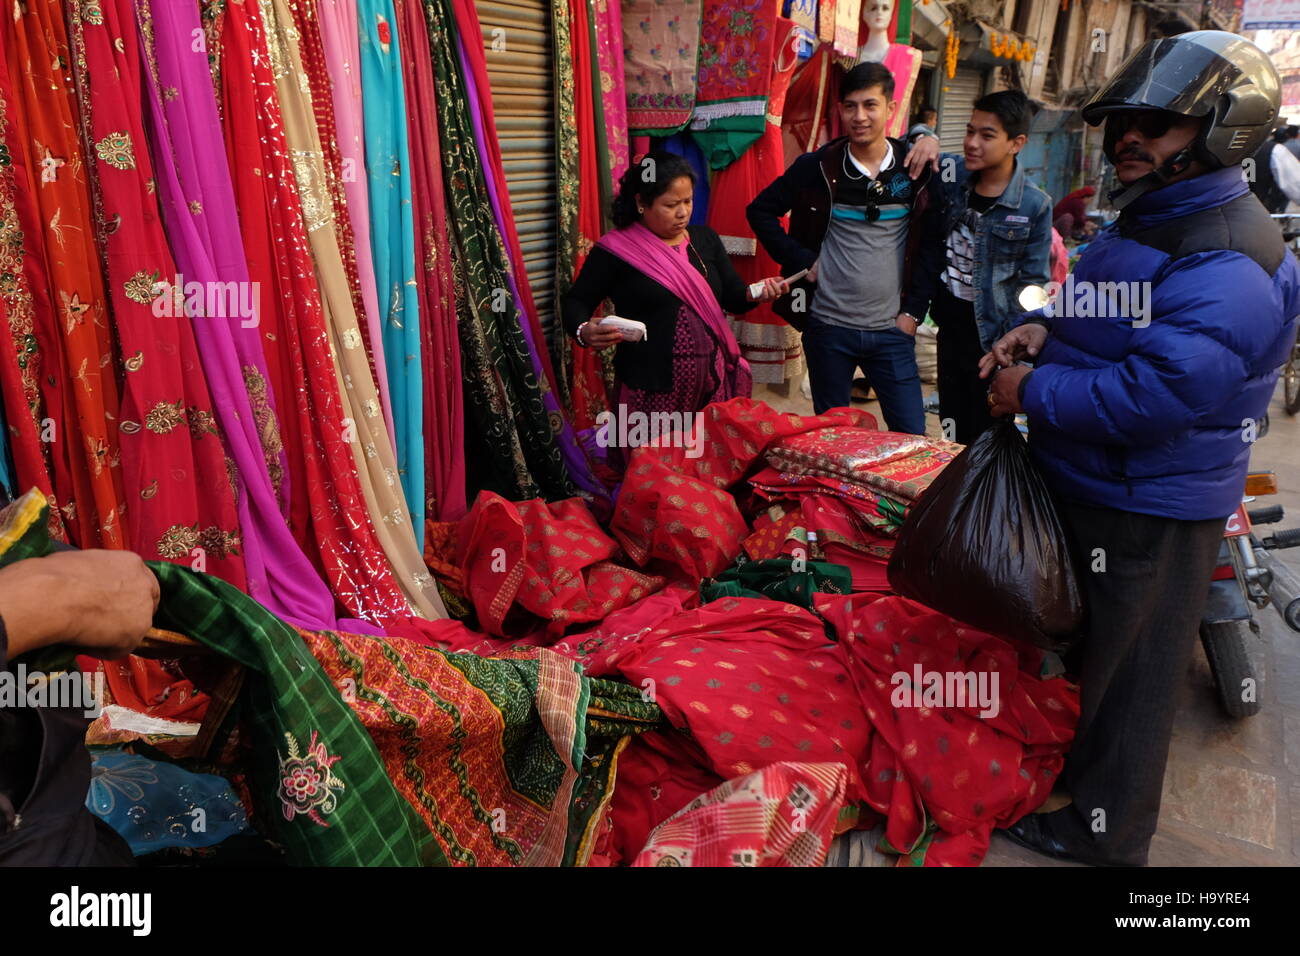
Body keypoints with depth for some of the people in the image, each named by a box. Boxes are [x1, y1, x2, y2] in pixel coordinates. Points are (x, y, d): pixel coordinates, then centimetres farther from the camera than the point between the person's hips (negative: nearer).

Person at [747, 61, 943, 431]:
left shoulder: (916, 168, 0)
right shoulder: (818, 167, -3)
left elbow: (934, 242, 5)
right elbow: (760, 211, 3)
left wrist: (913, 310, -1)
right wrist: (802, 262, -5)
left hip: (891, 330, 1)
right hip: (828, 327, -1)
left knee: (912, 436, 4)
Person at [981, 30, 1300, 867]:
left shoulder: (1229, 265, -25)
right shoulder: (1149, 219, 9)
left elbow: (1153, 395, -33)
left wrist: (1032, 392, -21)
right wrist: (1044, 327, -1)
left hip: (1151, 514, -10)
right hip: (1091, 485, 10)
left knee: (1127, 672, 8)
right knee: (1080, 644, 25)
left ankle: (1104, 831, 28)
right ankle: (1070, 766, 48)